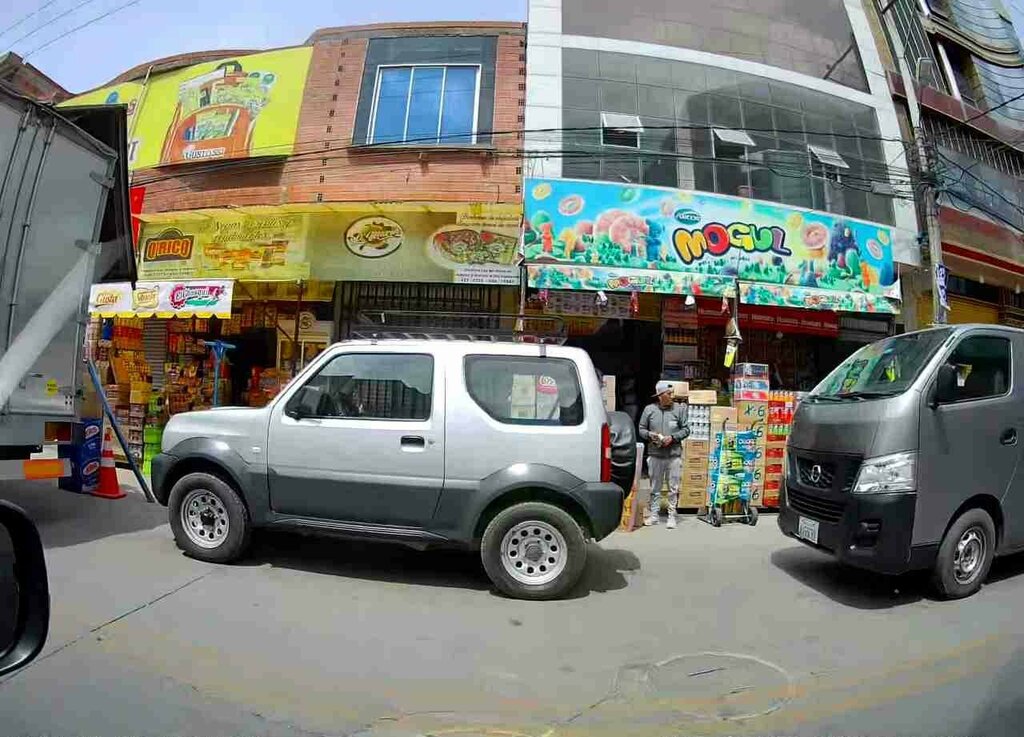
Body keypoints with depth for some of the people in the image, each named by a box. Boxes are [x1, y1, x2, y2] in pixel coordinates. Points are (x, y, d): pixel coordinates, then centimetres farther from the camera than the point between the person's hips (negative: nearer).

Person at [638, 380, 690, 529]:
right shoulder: (649, 409, 4)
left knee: (673, 488, 3)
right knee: (655, 487, 10)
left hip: (674, 455, -1)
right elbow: (641, 429, 9)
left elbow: (686, 429, 4)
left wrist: (673, 437, -10)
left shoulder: (679, 409, 1)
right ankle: (653, 515, 20)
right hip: (655, 455, 1)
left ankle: (672, 516, 14)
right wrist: (649, 435, -10)